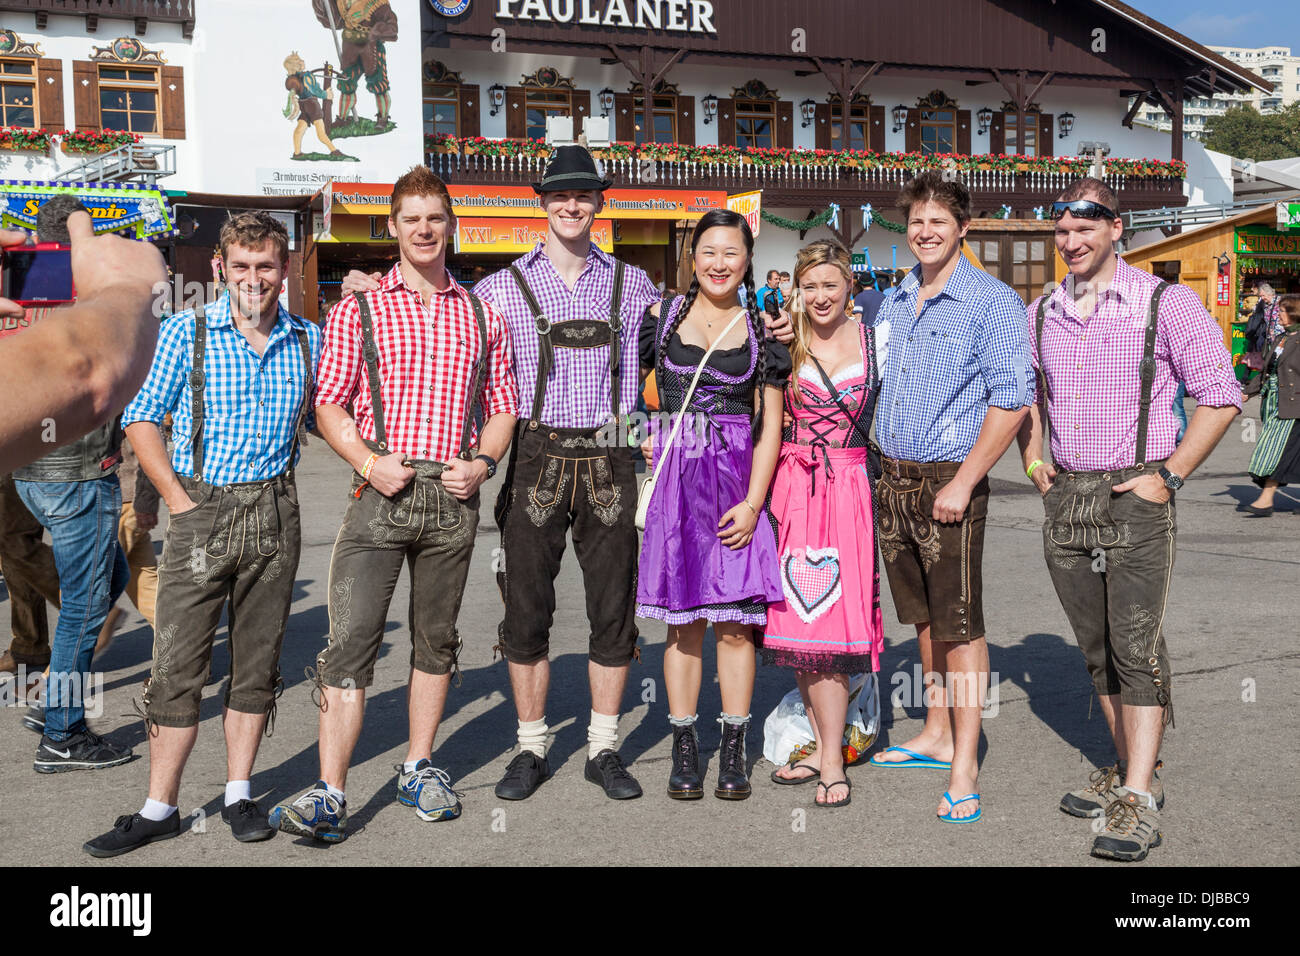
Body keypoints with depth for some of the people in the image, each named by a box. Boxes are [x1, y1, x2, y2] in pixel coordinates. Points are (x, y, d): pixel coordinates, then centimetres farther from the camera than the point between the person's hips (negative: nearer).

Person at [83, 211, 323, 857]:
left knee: (257, 660, 9)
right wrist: (179, 499, -5)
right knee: (177, 664, -1)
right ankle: (159, 808, 9)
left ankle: (238, 794, 21)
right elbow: (141, 418, 1)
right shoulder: (187, 331, -1)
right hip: (200, 511, -2)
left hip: (274, 515, 2)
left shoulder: (308, 341, 7)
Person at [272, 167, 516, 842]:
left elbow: (502, 404, 15)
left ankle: (418, 769, 26)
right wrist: (368, 462, -13)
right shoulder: (357, 310, 5)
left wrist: (481, 463, -3)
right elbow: (329, 403, 2)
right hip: (381, 492, -2)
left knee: (436, 639, 12)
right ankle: (328, 795, -7)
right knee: (351, 641, -9)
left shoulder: (481, 315, 11)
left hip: (453, 499, 3)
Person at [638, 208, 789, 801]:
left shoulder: (761, 329, 6)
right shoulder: (662, 316, 8)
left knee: (735, 622, 1)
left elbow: (770, 426, 3)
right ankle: (684, 748, 14)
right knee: (683, 623, 4)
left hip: (738, 483, 0)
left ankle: (734, 751, 12)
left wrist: (752, 502, -6)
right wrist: (639, 436, 1)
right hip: (674, 479, 0)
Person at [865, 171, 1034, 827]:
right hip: (893, 479, 6)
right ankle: (937, 734, 28)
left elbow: (1012, 399, -13)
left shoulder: (993, 302, -8)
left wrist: (962, 483, -17)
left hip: (949, 482, -6)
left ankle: (964, 766, 2)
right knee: (923, 618, 15)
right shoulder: (892, 302, 12)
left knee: (959, 624, -3)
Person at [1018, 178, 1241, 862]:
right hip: (1064, 498, 5)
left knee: (1136, 646, -9)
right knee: (1096, 646, 11)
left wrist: (1169, 476, -10)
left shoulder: (1165, 302, -6)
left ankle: (1138, 799, -6)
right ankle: (1130, 769, 24)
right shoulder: (1040, 312, 10)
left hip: (1135, 495, -5)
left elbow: (1219, 395, -5)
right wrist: (1031, 456, 11)